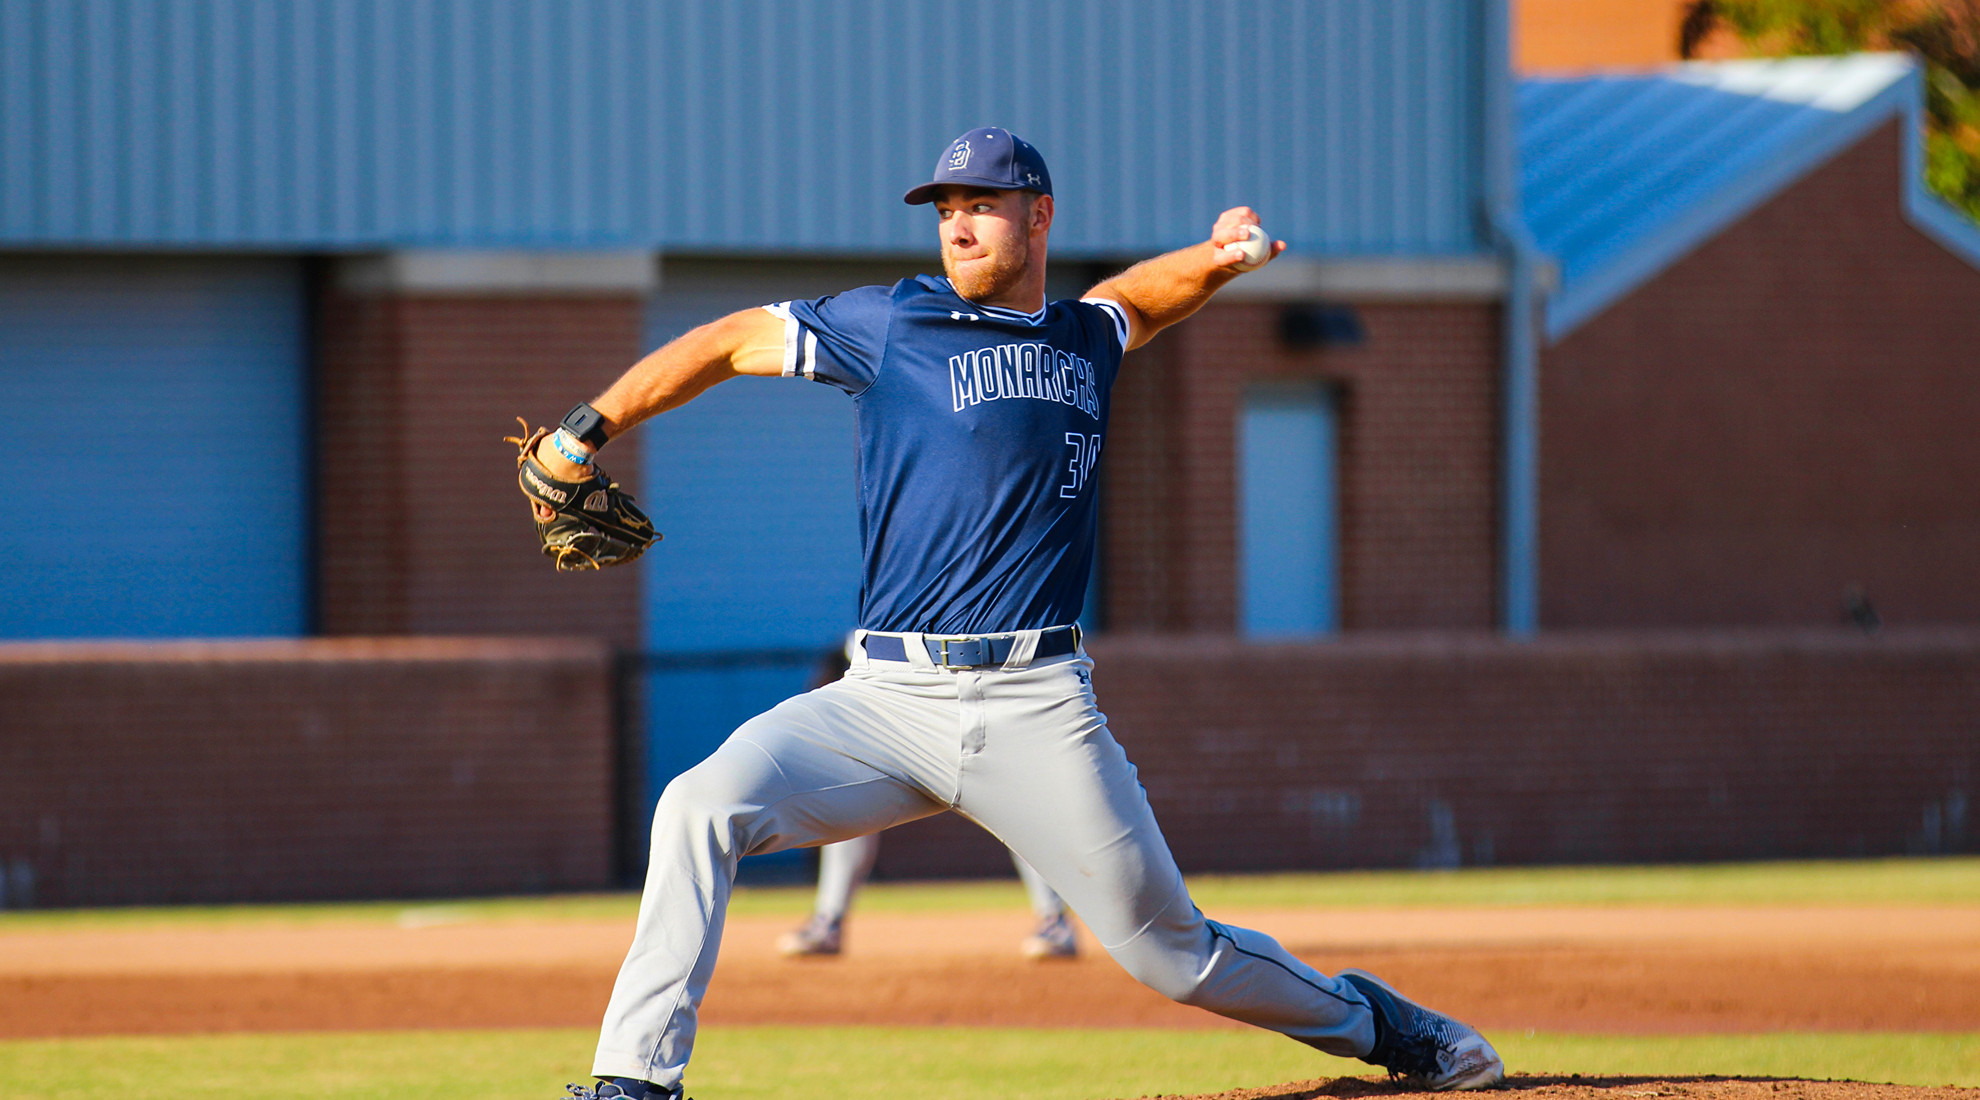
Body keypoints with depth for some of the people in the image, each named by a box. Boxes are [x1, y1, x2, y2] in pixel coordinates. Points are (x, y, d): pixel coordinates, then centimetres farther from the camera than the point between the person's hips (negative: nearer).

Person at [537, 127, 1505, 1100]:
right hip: (887, 696, -1)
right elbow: (728, 343, 11)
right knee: (701, 807, -23)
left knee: (1172, 951, 2)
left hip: (1037, 709, 1)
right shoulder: (891, 323, 6)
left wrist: (1218, 256, 14)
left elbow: (1140, 296, 36)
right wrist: (586, 433, 5)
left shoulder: (1087, 339, 14)